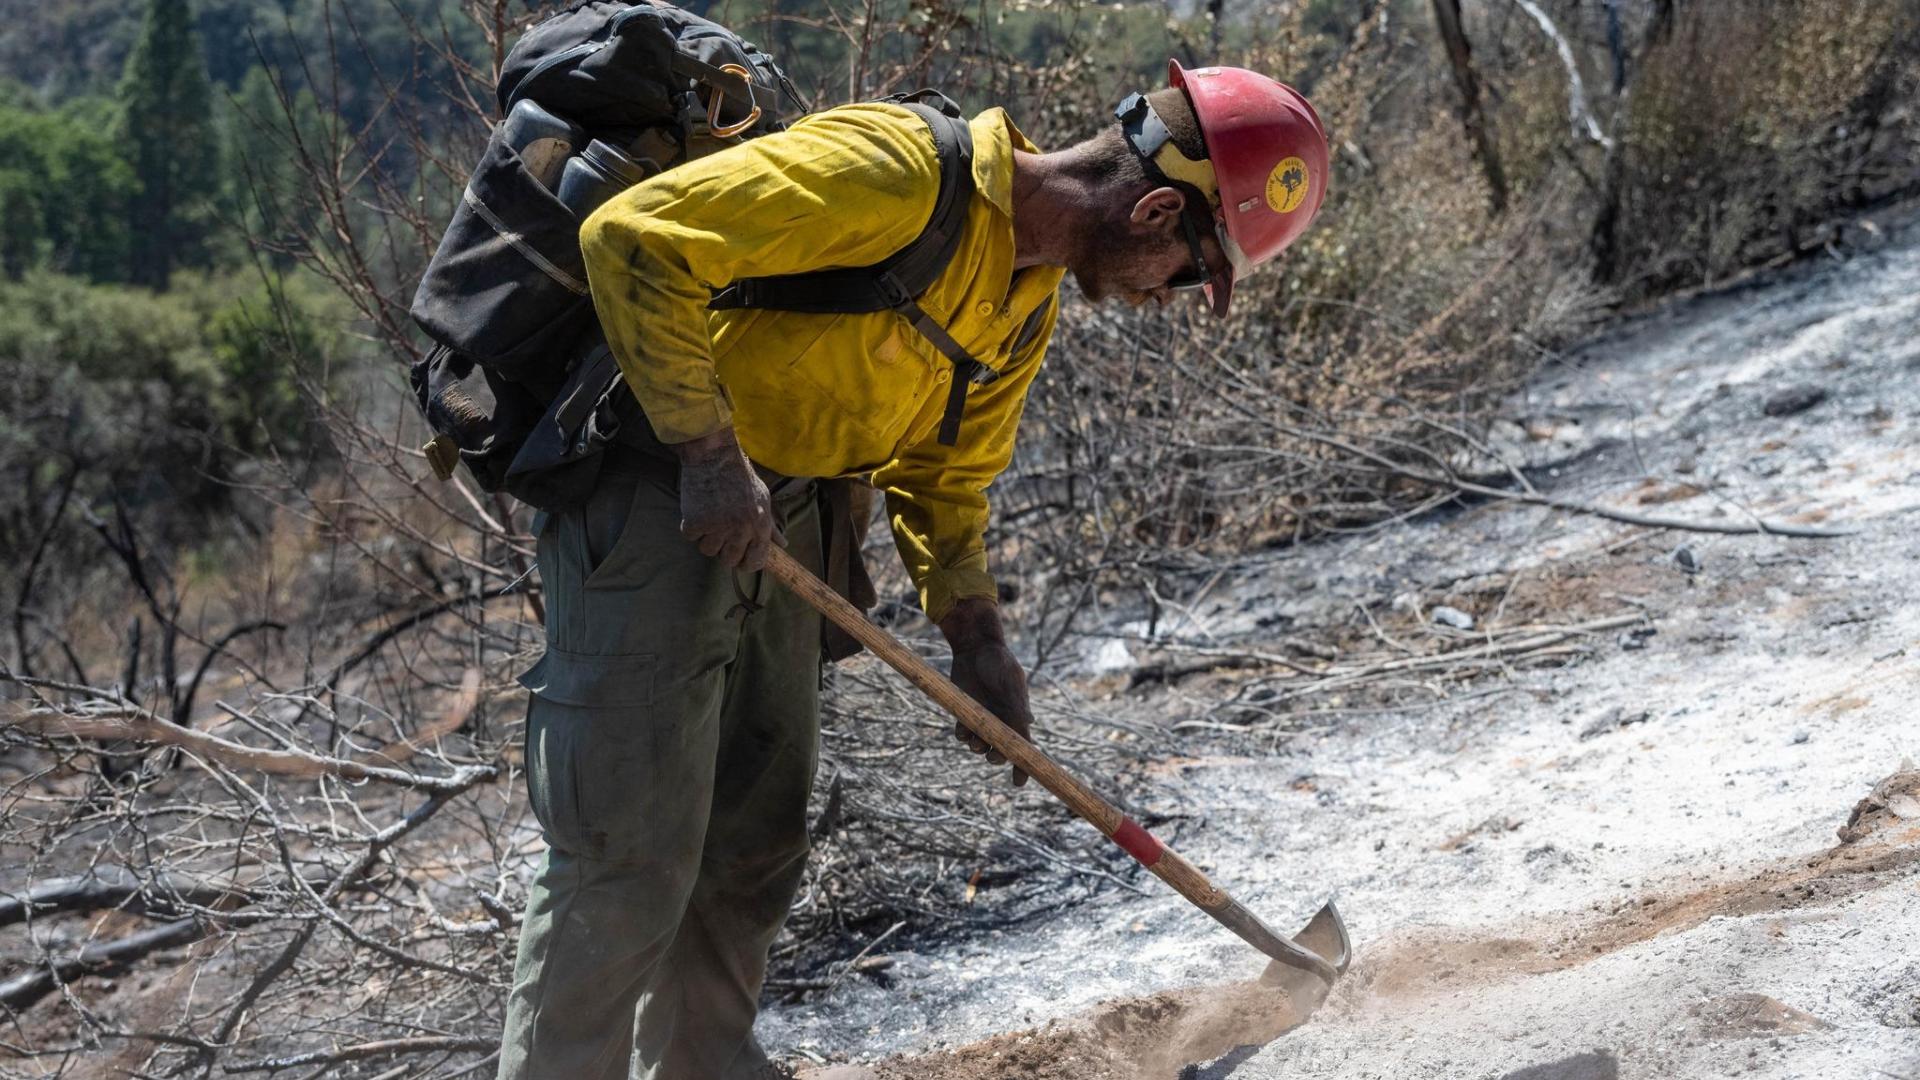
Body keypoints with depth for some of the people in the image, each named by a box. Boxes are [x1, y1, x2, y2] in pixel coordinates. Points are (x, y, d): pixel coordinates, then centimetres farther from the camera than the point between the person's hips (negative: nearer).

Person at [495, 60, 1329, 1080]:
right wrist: (708, 454, -24)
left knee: (757, 834, 15)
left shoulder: (1030, 296, 6)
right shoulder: (892, 172, -25)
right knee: (634, 854, -8)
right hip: (655, 489, -9)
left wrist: (976, 637, 7)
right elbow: (632, 238, -28)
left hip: (776, 505, 9)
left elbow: (942, 472, 18)